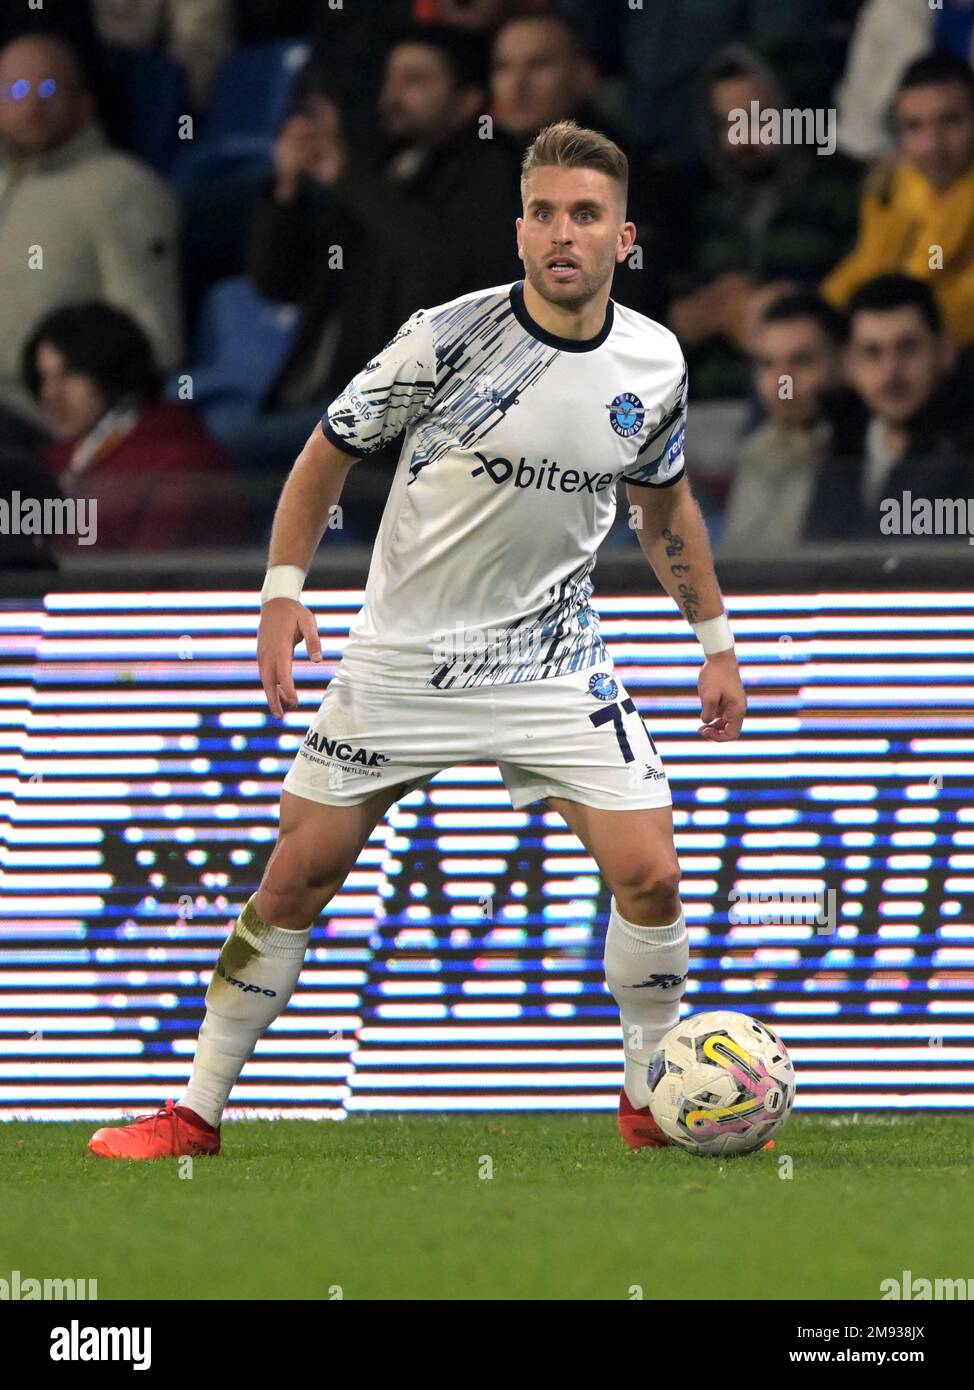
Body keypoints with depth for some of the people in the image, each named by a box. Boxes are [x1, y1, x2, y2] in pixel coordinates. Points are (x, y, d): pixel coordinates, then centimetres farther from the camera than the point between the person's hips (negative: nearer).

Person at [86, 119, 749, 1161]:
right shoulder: (451, 336, -14)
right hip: (404, 657, -2)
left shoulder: (653, 362, -3)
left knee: (649, 876, -10)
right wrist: (283, 588, -12)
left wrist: (715, 641, 17)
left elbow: (664, 504, 16)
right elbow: (329, 452, -2)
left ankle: (652, 1101, 11)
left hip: (555, 664, 2)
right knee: (298, 876, -1)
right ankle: (197, 1111, 11)